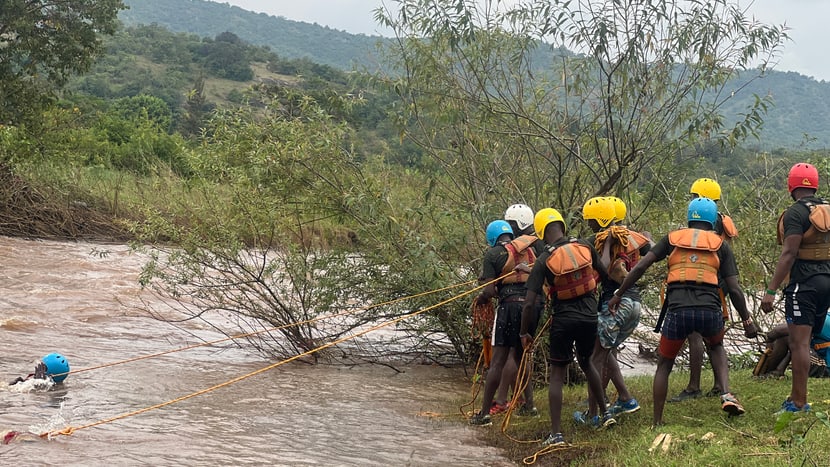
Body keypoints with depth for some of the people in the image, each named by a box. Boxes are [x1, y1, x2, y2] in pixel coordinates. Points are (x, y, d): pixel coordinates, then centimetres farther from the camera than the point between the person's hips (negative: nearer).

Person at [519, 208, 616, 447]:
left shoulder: (544, 261, -11)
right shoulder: (585, 246, -3)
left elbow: (529, 304, -13)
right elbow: (601, 274, 12)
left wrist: (525, 333, -1)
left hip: (564, 320, -4)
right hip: (590, 316, 4)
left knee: (557, 374, 3)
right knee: (586, 362, 28)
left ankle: (556, 433, -3)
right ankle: (605, 413, 34)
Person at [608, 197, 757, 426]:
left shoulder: (673, 238, 17)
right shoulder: (720, 244, 16)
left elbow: (640, 267, 8)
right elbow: (734, 289, 11)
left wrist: (618, 294, 16)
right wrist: (747, 321, 20)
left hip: (677, 310, 0)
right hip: (710, 310, 1)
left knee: (664, 365, 20)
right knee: (716, 347, 33)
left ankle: (657, 422, 17)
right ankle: (726, 394, 11)